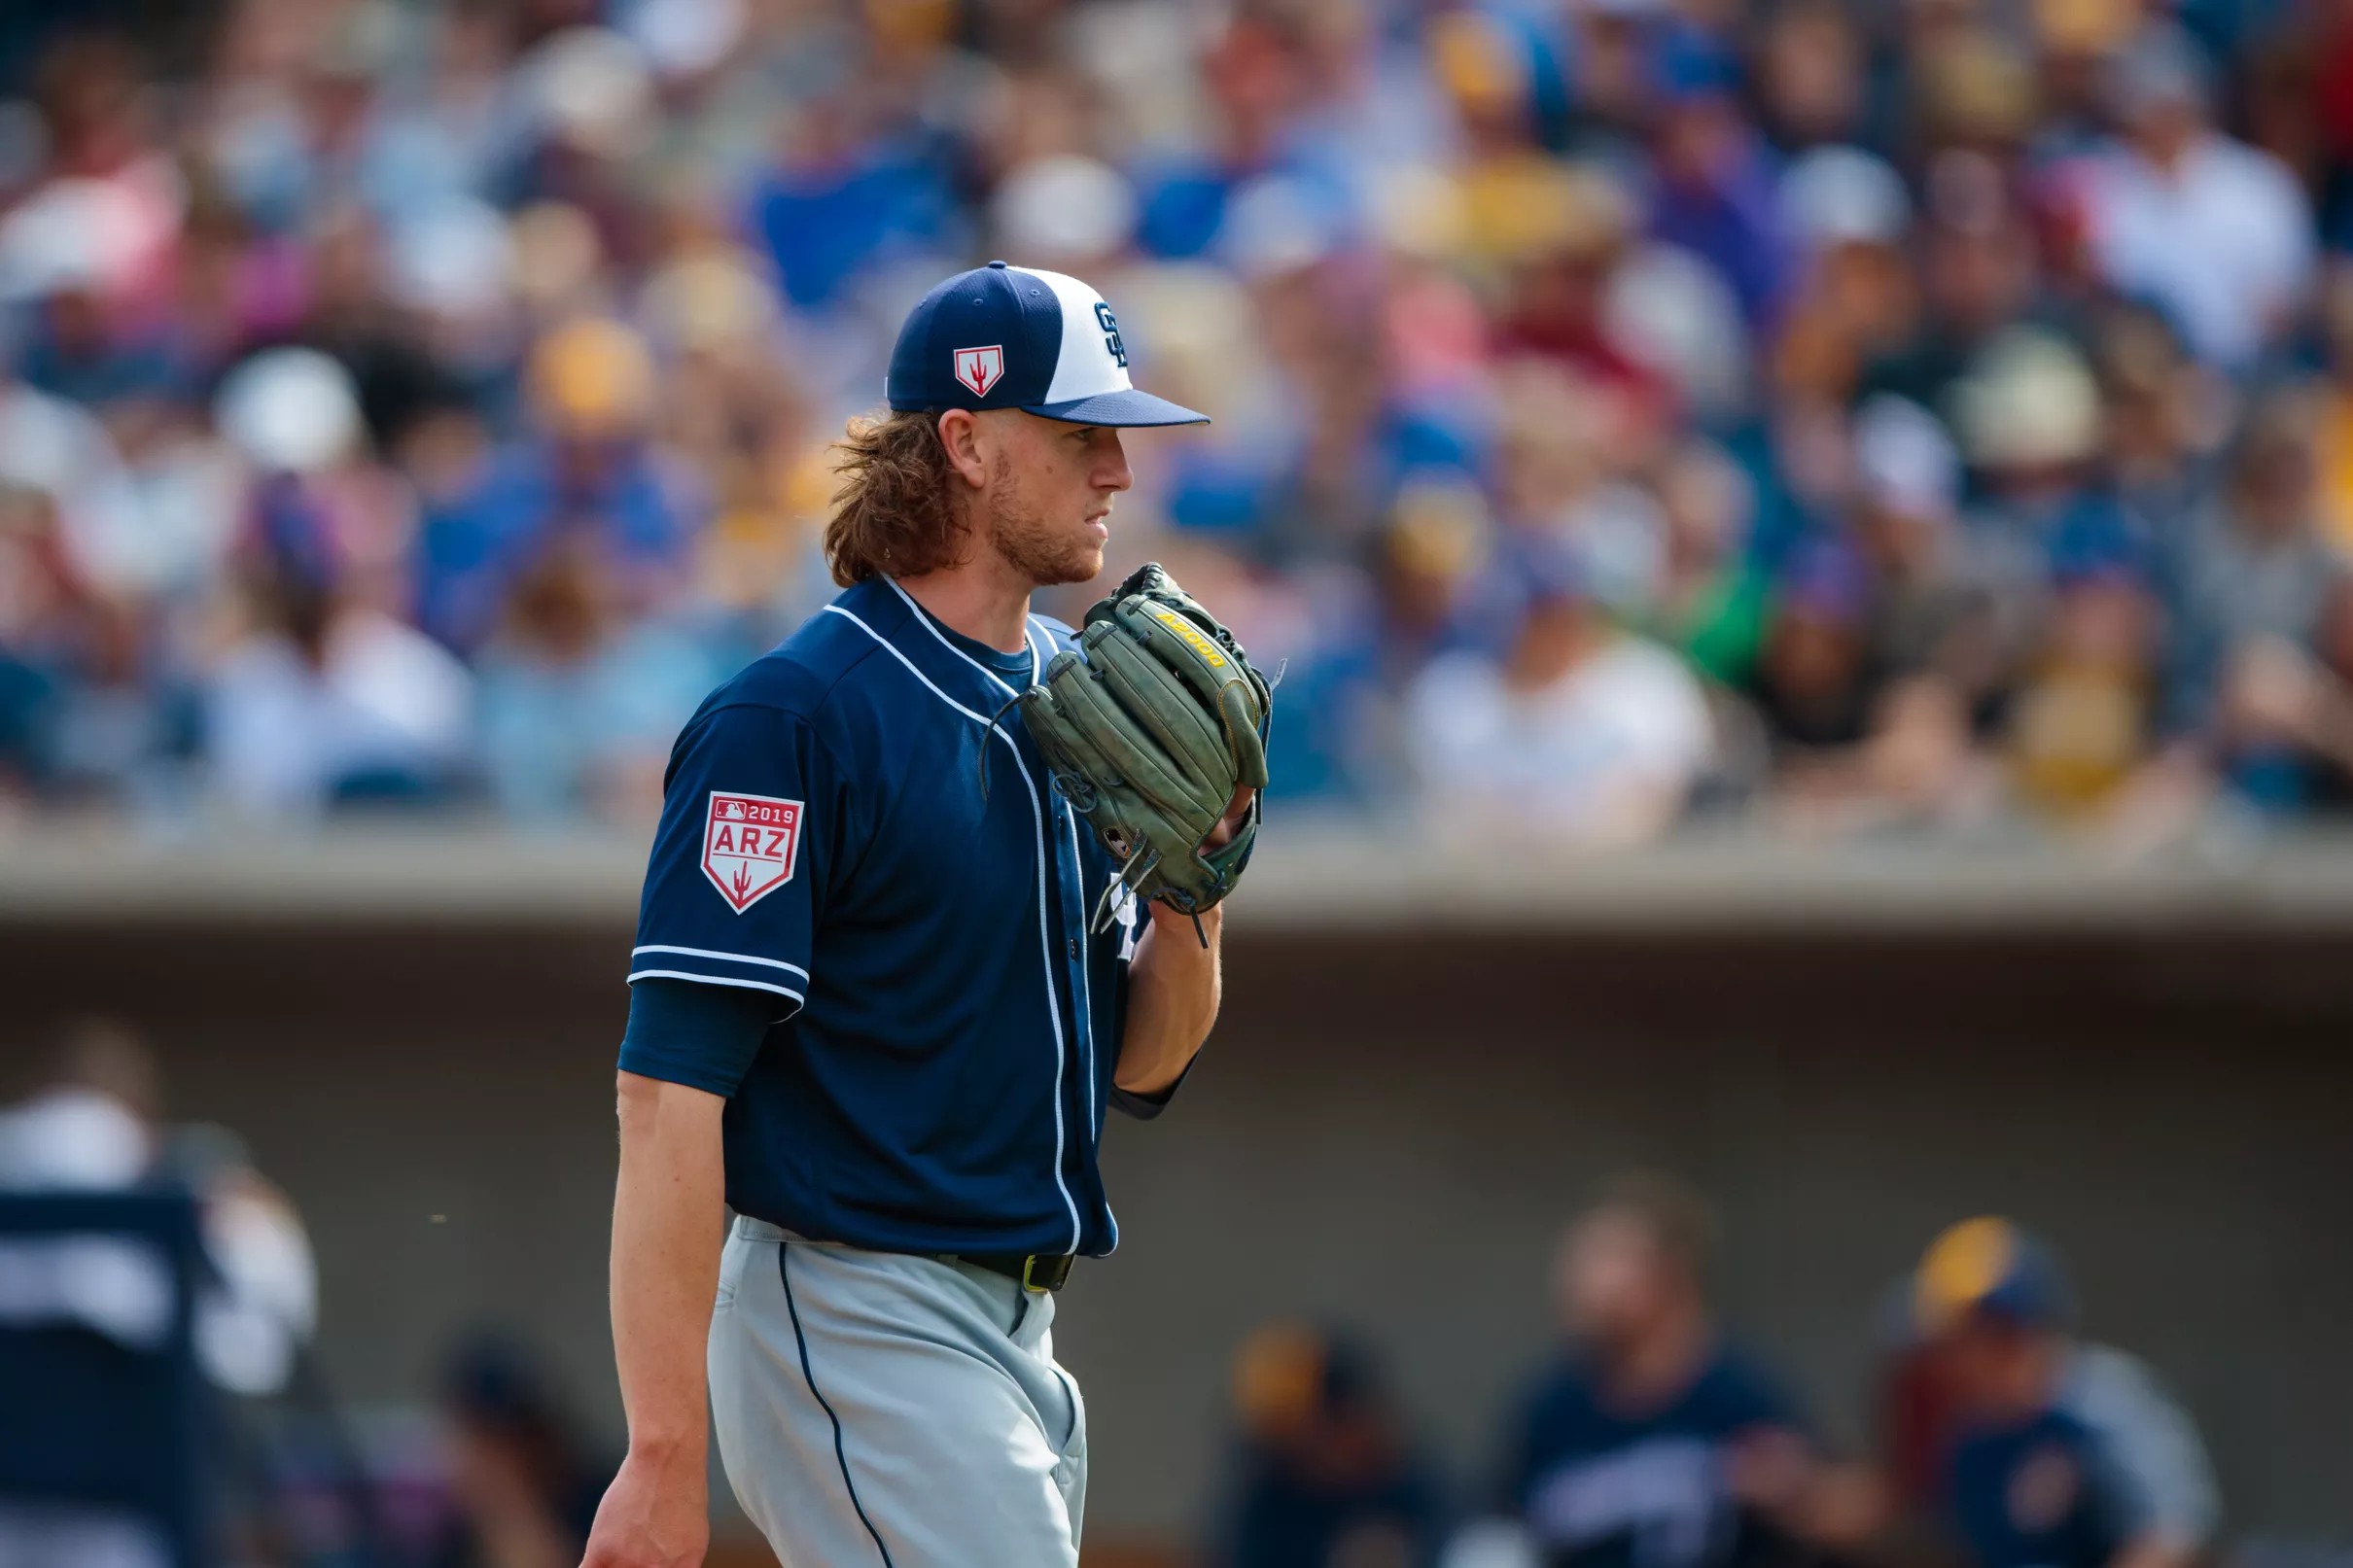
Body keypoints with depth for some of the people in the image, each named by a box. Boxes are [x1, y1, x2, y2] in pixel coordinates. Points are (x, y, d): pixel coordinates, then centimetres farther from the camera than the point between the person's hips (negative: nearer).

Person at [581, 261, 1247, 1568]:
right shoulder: (792, 716, -13)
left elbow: (1140, 1067, 17)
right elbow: (669, 1092, -19)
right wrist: (663, 1459, -25)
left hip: (1016, 1344, 9)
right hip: (857, 1324, -9)